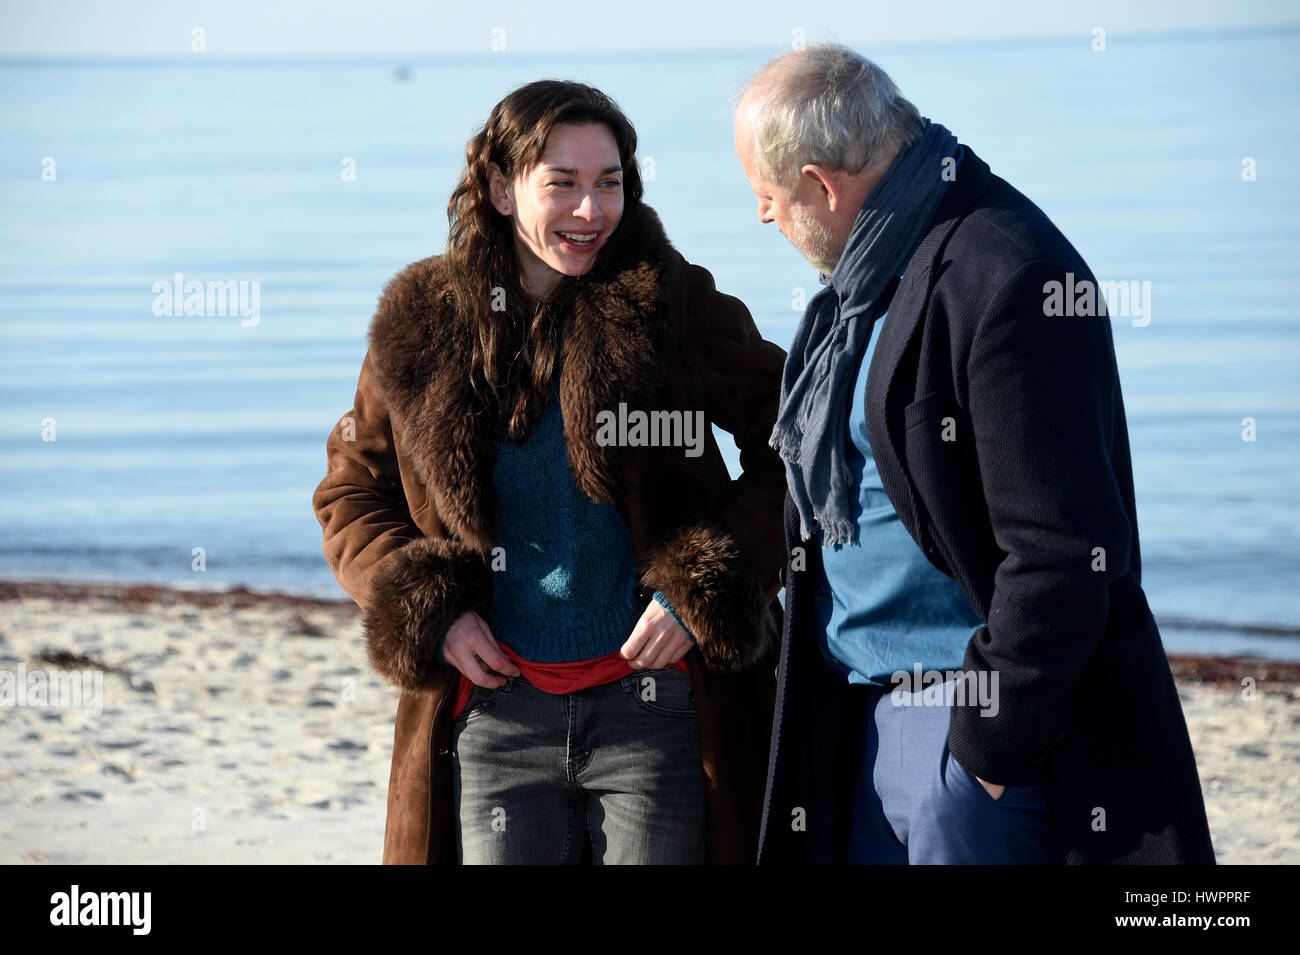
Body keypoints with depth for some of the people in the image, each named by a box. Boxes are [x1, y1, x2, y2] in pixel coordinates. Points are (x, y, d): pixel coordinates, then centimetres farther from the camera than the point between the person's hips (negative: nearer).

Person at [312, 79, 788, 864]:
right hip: (495, 706, 2)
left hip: (654, 706, -2)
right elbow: (351, 492, 14)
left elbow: (793, 452, 2)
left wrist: (700, 590, -8)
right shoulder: (422, 329, 4)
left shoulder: (675, 308, -3)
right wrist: (427, 610, -1)